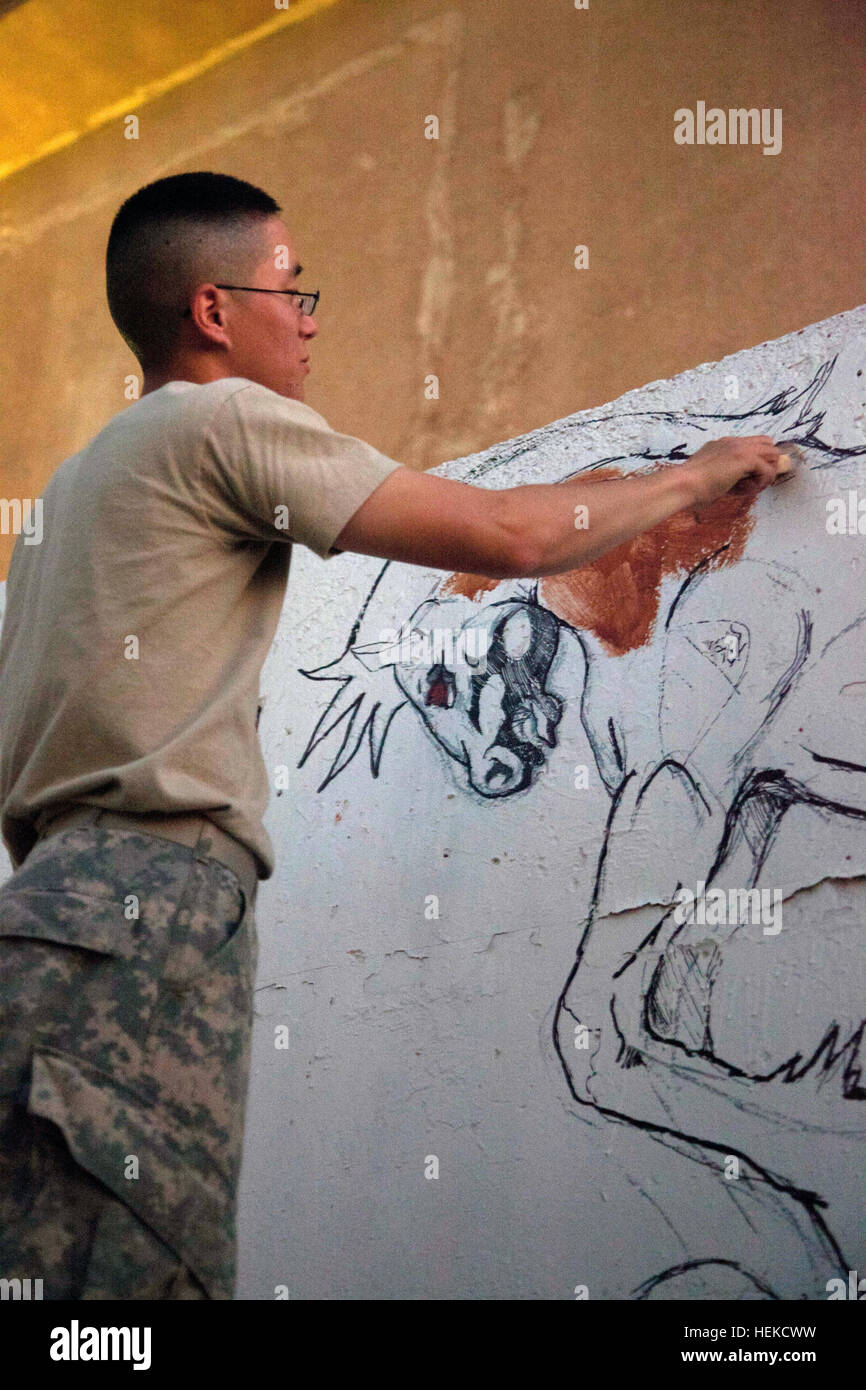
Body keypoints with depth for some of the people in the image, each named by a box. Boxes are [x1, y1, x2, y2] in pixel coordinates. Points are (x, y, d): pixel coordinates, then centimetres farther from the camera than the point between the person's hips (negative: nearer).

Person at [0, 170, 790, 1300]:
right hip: (146, 907, -10)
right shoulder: (222, 420, 0)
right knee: (129, 1273, -17)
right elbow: (509, 536, -2)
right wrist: (698, 476, 13)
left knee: (166, 1272, 3)